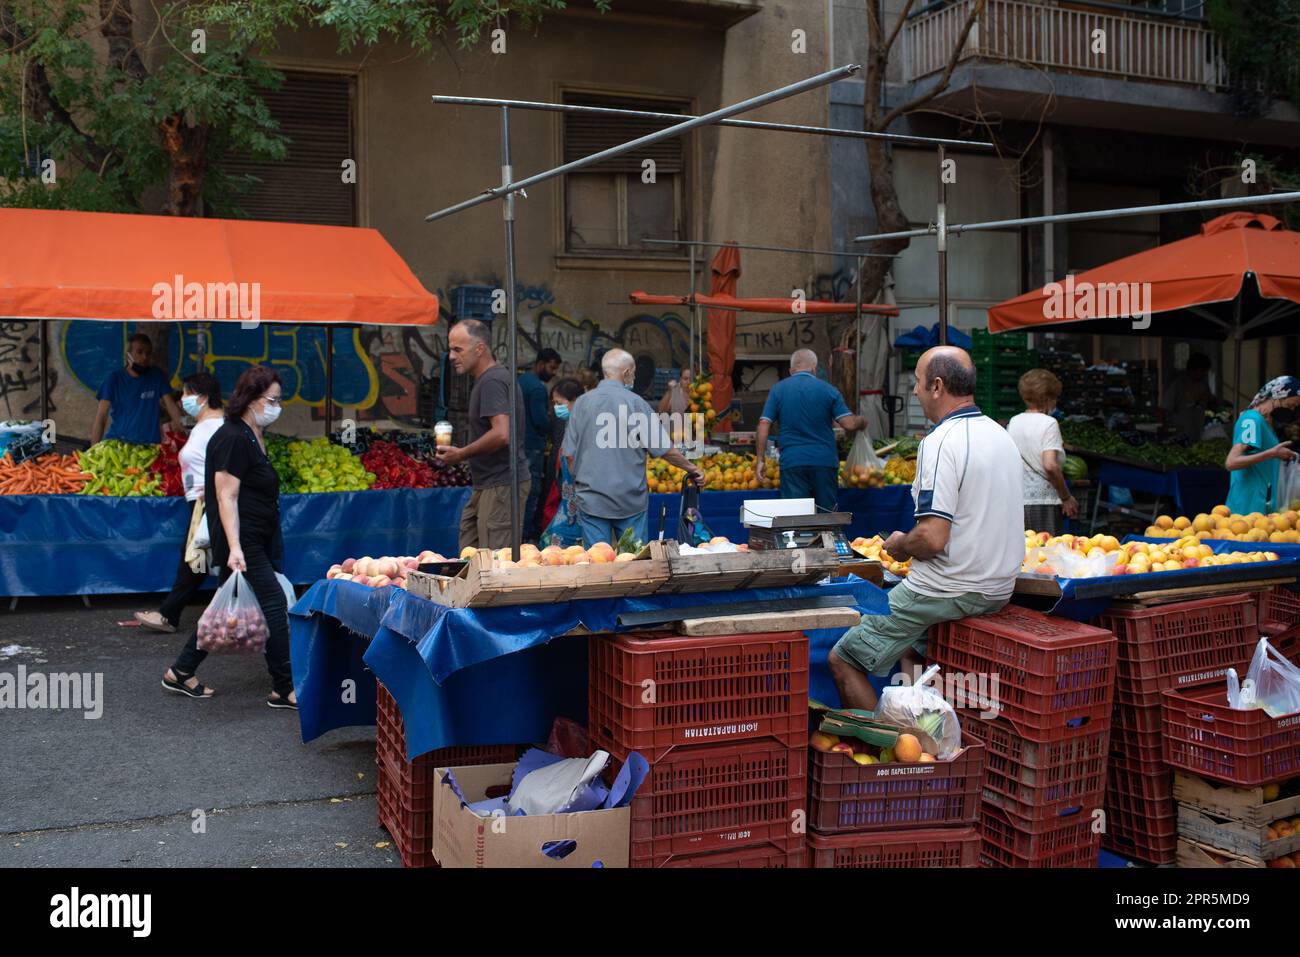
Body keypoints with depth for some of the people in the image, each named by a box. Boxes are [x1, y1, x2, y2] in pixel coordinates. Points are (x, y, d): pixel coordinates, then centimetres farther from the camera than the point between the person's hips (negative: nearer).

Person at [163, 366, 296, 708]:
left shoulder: (253, 437, 14)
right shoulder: (233, 439, -16)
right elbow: (227, 497, -21)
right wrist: (234, 548, -27)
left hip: (255, 542, 10)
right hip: (242, 542, -10)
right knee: (274, 605, -7)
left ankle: (180, 674, 25)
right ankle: (285, 690, 0)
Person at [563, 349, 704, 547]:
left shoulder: (582, 402, 1)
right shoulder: (636, 403, -7)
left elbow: (569, 454, 4)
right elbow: (664, 449, -5)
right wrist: (692, 469, 10)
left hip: (590, 499, 2)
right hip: (630, 499, -2)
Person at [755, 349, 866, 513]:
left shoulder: (778, 390, 5)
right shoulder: (828, 390, 2)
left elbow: (764, 425, -1)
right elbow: (849, 425, -4)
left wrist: (760, 460, 1)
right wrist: (862, 421, 18)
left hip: (791, 462, 0)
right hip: (825, 461, 0)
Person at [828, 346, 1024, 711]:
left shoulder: (941, 442, -20)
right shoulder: (1002, 436, 9)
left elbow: (932, 538, -26)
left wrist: (900, 545, -5)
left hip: (947, 592, -9)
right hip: (999, 589, 10)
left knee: (843, 660, 2)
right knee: (906, 647, 31)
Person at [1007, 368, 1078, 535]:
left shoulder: (1013, 422, 10)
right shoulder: (1049, 423, -8)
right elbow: (1050, 465, -18)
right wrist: (1066, 497, -9)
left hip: (1016, 501, 6)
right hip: (1044, 502, -6)